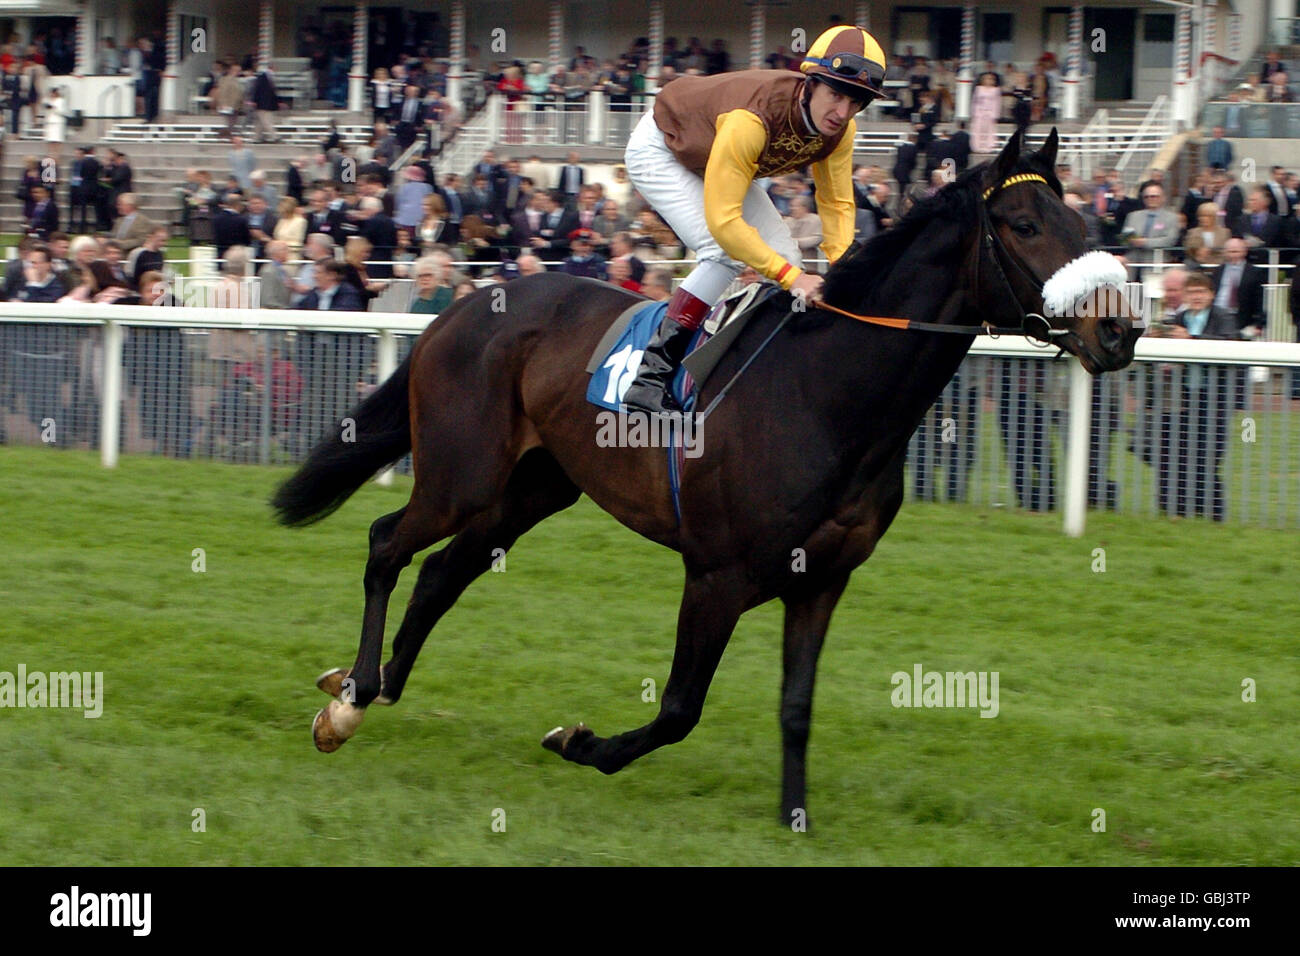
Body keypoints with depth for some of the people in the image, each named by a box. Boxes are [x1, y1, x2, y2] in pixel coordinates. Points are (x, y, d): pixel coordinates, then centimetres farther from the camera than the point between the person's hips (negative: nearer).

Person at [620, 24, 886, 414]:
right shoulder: (750, 121, -44)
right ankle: (650, 375, -25)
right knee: (725, 254, -26)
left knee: (785, 257, -3)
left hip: (716, 160, 8)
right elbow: (722, 219, -44)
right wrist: (792, 278, -45)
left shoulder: (839, 131, -21)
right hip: (660, 152, -8)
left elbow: (838, 203, -10)